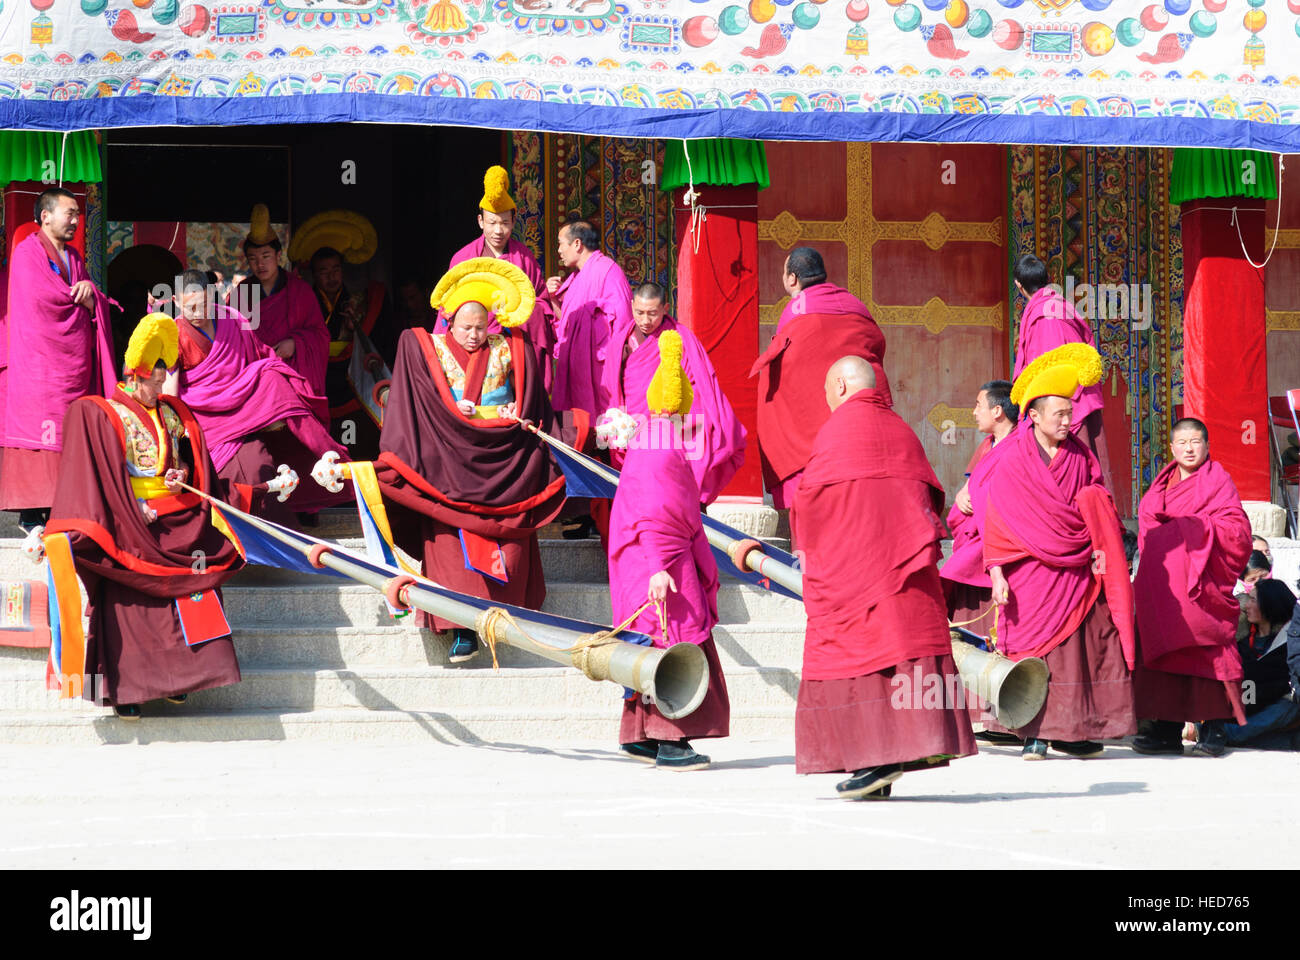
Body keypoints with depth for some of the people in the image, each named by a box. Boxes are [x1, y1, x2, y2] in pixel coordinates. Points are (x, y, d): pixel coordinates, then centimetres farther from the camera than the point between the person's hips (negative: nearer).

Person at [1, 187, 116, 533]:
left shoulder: (73, 258, 20)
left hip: (73, 359, 7)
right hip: (39, 359, -7)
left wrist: (89, 292, -11)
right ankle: (32, 513, -10)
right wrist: (80, 297, 1)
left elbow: (97, 304, 13)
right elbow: (40, 299, -16)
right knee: (39, 434, -10)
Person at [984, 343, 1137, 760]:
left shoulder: (1081, 457, 9)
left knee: (1081, 645, 0)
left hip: (1078, 572, 4)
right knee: (1034, 649, -6)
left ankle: (1069, 732, 5)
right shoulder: (1012, 460, -3)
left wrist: (1101, 549, -4)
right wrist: (997, 573, -10)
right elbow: (997, 521, -3)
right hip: (1032, 572, -4)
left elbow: (1100, 509, 13)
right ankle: (1035, 733, -3)